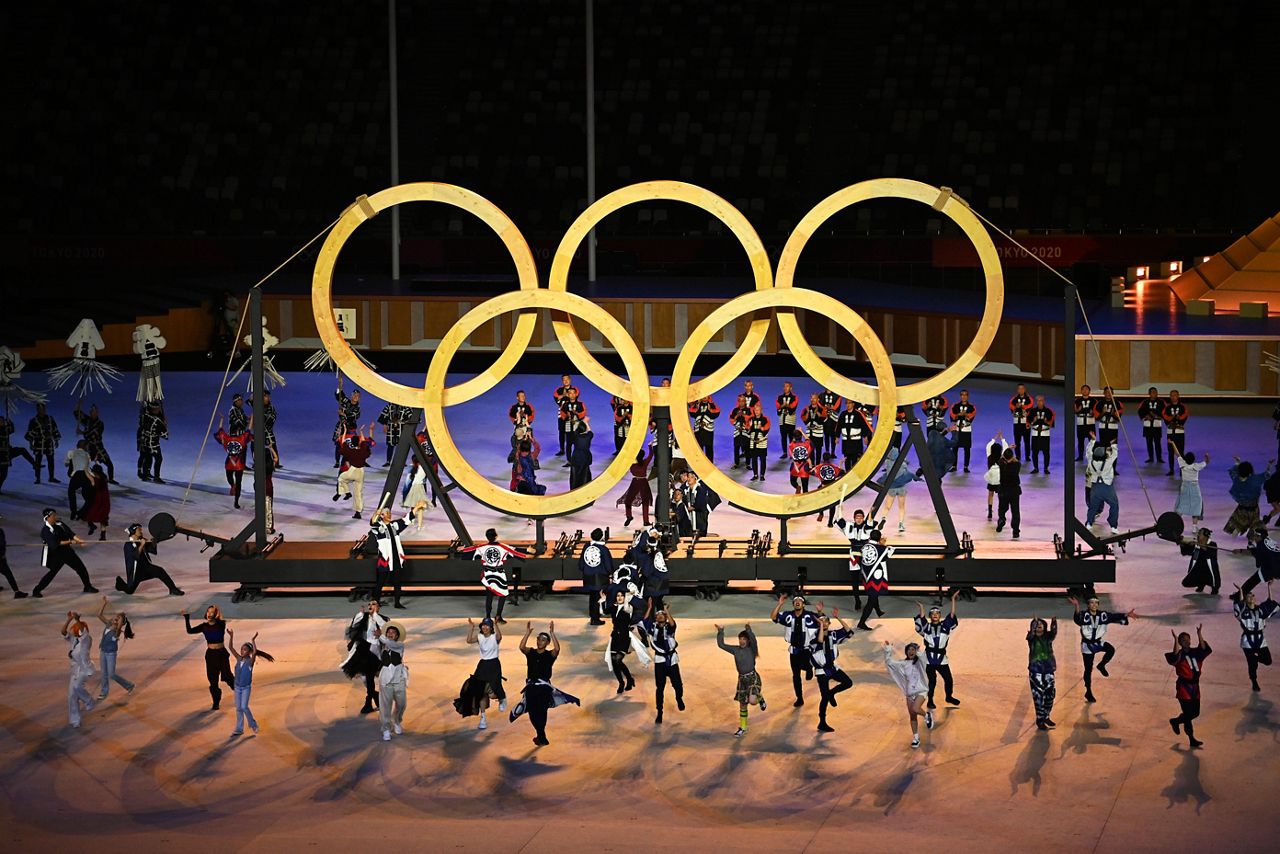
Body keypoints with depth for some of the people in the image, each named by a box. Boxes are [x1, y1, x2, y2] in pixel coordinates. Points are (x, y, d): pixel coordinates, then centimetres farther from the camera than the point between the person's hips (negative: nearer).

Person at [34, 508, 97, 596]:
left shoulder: (60, 524, 2)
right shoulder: (45, 531, -18)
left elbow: (70, 533, -4)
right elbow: (55, 543, -26)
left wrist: (78, 540, -21)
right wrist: (70, 542, -25)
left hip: (67, 551, 7)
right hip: (56, 555, -6)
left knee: (81, 567, 8)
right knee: (53, 572, -11)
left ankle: (88, 587, 24)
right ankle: (37, 590, 0)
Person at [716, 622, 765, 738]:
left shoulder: (752, 649, -8)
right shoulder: (736, 650, 5)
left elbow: (753, 639, -30)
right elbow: (721, 645, 3)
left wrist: (748, 630, -39)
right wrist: (720, 631, -3)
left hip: (752, 677, -5)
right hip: (742, 679, 5)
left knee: (752, 701, -24)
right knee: (742, 704, 11)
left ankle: (760, 698, 13)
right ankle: (742, 728, 25)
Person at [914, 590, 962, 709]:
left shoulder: (945, 625, 5)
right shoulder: (927, 627, 3)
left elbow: (952, 615, -5)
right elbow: (922, 619, -16)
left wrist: (953, 599, -11)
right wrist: (921, 608, -23)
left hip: (942, 658, 2)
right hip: (929, 658, -2)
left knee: (948, 679, 8)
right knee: (932, 680, 0)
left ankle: (949, 697, 32)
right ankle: (930, 701, 14)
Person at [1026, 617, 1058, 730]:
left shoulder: (1048, 636, 4)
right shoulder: (1031, 638, -3)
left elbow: (1054, 631, -16)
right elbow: (1031, 634, -25)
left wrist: (1054, 622, -37)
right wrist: (1034, 622, -41)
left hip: (1048, 669, 3)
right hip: (1036, 670, -3)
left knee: (1050, 694, 8)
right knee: (1038, 695, -5)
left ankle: (1046, 717, 25)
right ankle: (1040, 720, 1)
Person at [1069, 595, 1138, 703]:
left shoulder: (1102, 615, -5)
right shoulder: (1084, 615, -18)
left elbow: (1114, 616, -7)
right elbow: (1078, 619, -40)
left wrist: (1126, 615, -23)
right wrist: (1077, 607, -59)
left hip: (1099, 642, 4)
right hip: (1087, 645, -4)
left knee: (1111, 650, -24)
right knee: (1088, 669, 1)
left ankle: (1101, 665, 5)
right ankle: (1088, 692, 16)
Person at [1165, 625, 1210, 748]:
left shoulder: (1195, 652, 4)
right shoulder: (1179, 655, -9)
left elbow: (1204, 649, -14)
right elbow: (1175, 656, -33)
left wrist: (1199, 635, -24)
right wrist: (1175, 640, -38)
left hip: (1195, 686, 6)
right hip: (1183, 687, -6)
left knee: (1195, 713, 14)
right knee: (1188, 713, -6)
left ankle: (1175, 721, 37)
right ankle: (1191, 740, 6)